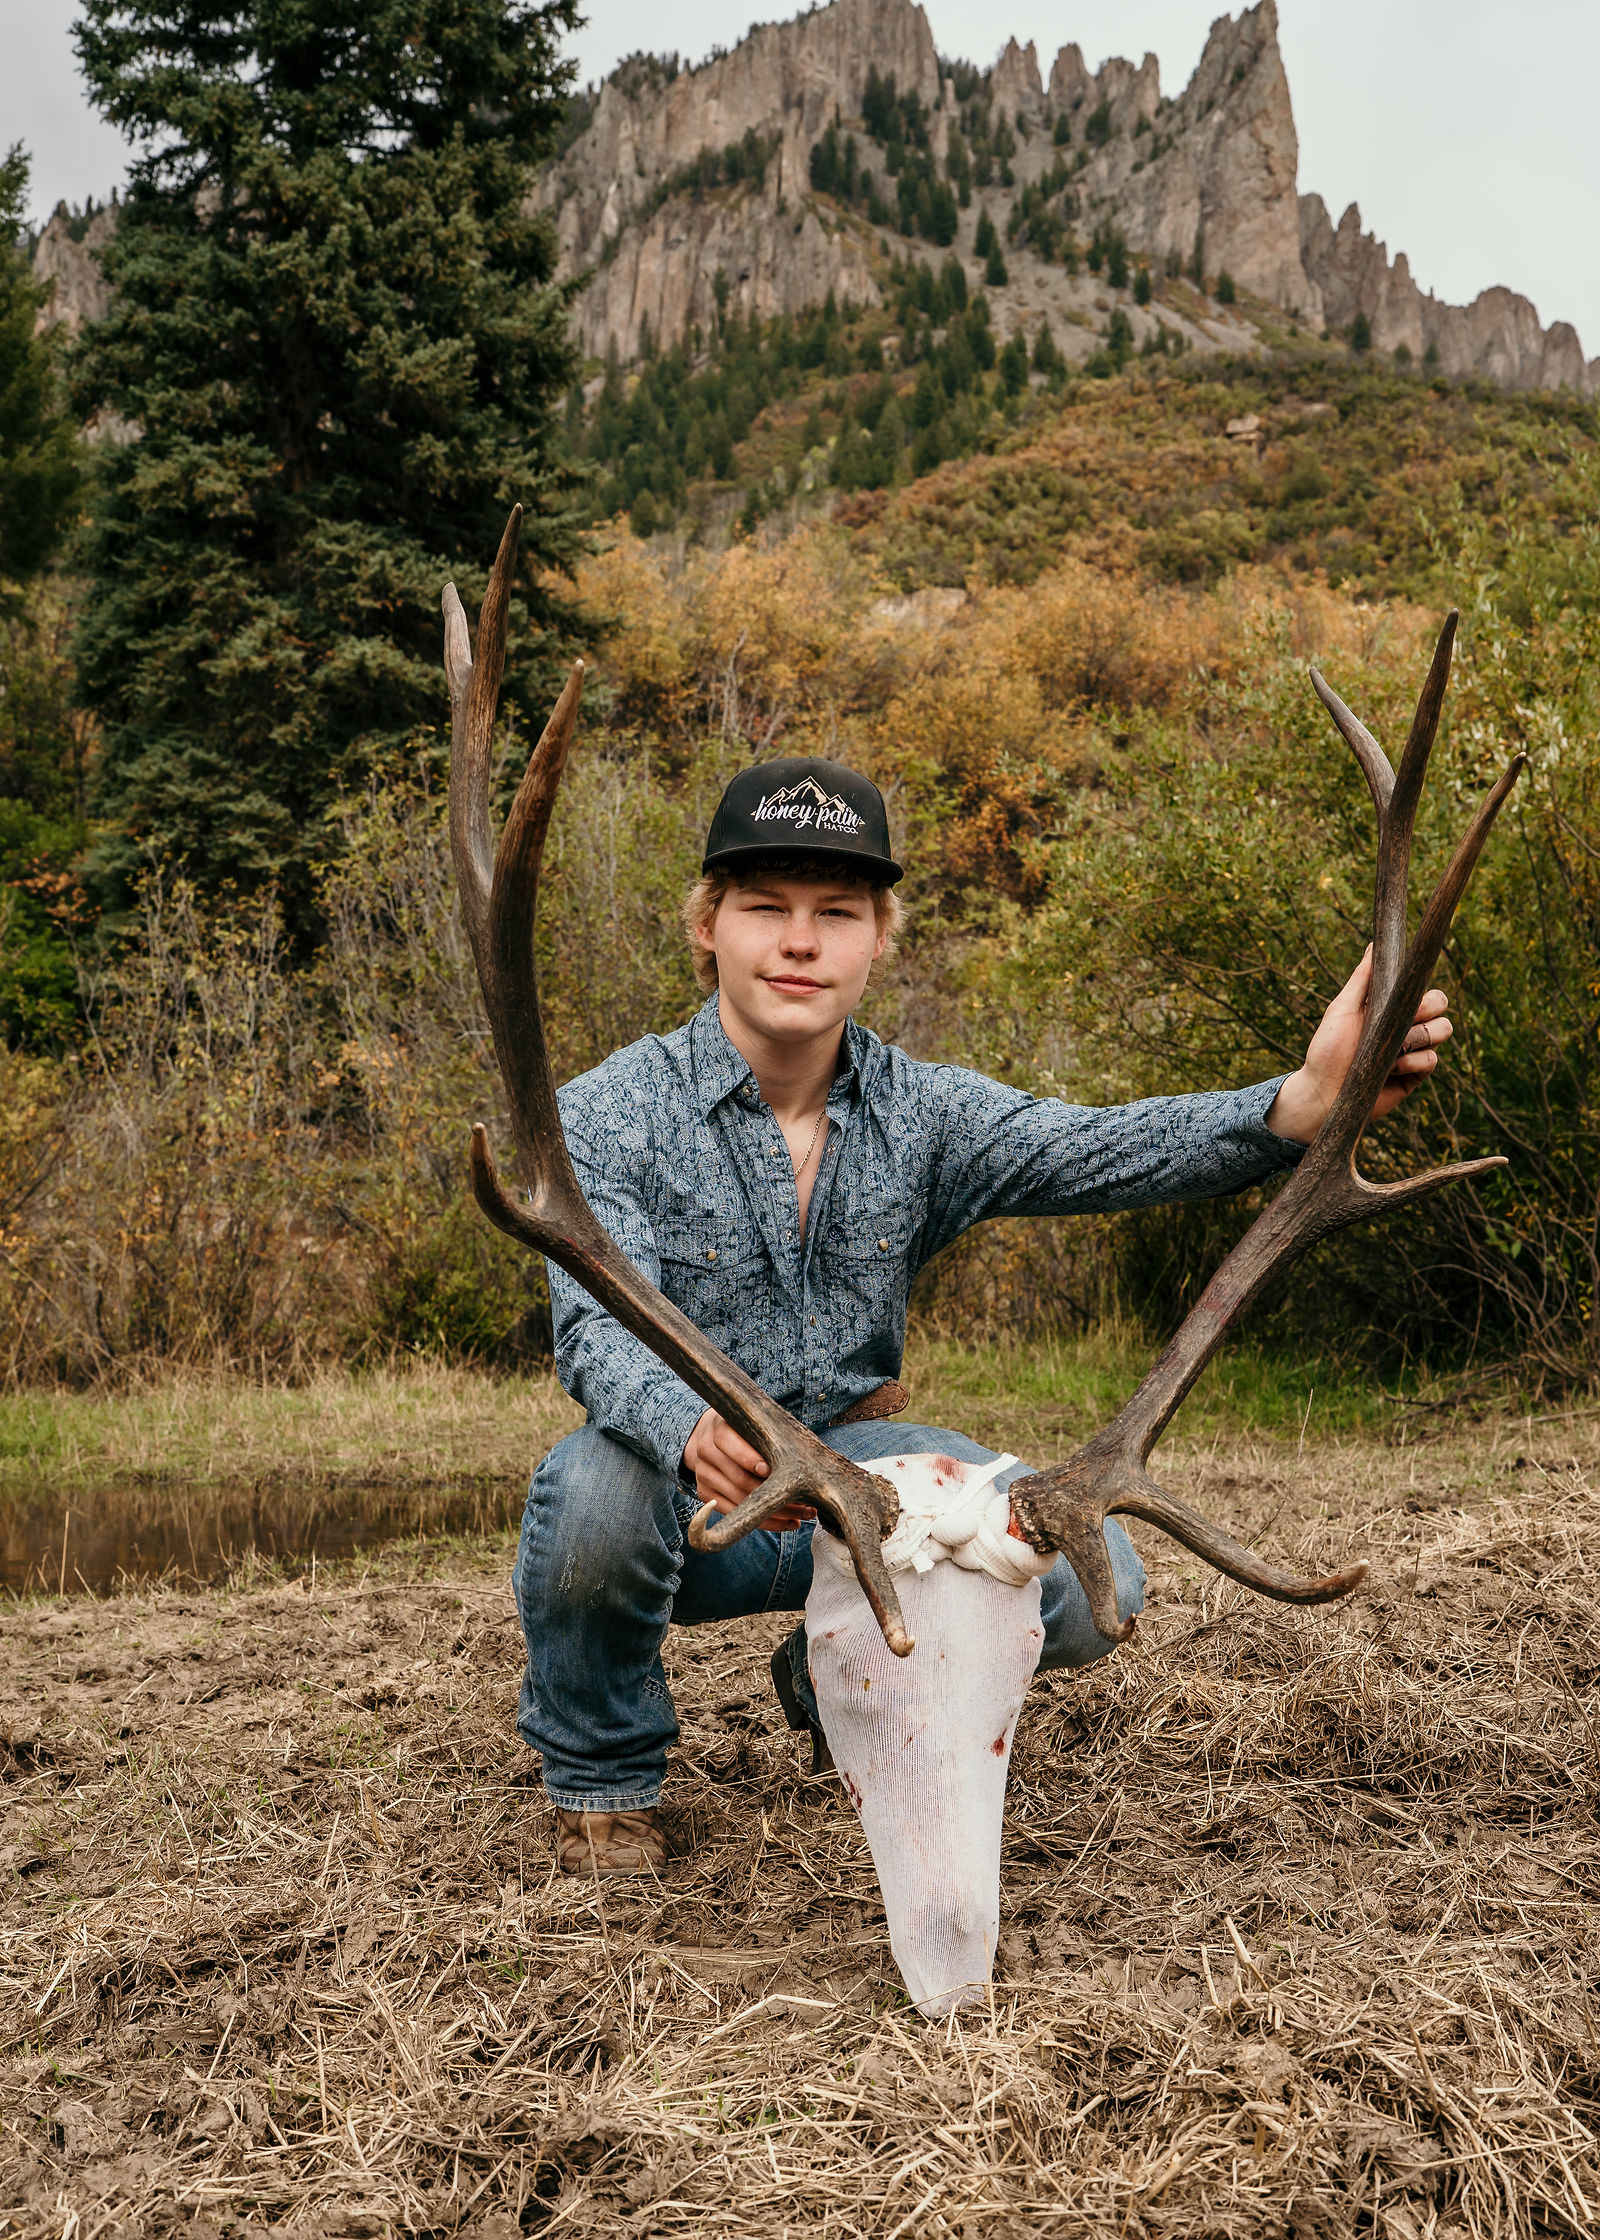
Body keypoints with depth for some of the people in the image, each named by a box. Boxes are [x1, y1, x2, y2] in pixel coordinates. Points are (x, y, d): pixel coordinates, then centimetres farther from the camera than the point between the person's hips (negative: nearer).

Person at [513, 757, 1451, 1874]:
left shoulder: (924, 1112, -4)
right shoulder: (606, 1115, -13)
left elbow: (1095, 1150, -22)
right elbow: (601, 1332, -26)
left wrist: (1301, 1104, -43)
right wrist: (698, 1434, -52)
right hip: (688, 1495, -3)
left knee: (1091, 1579, -17)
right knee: (598, 1483, -38)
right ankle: (602, 1770, -4)